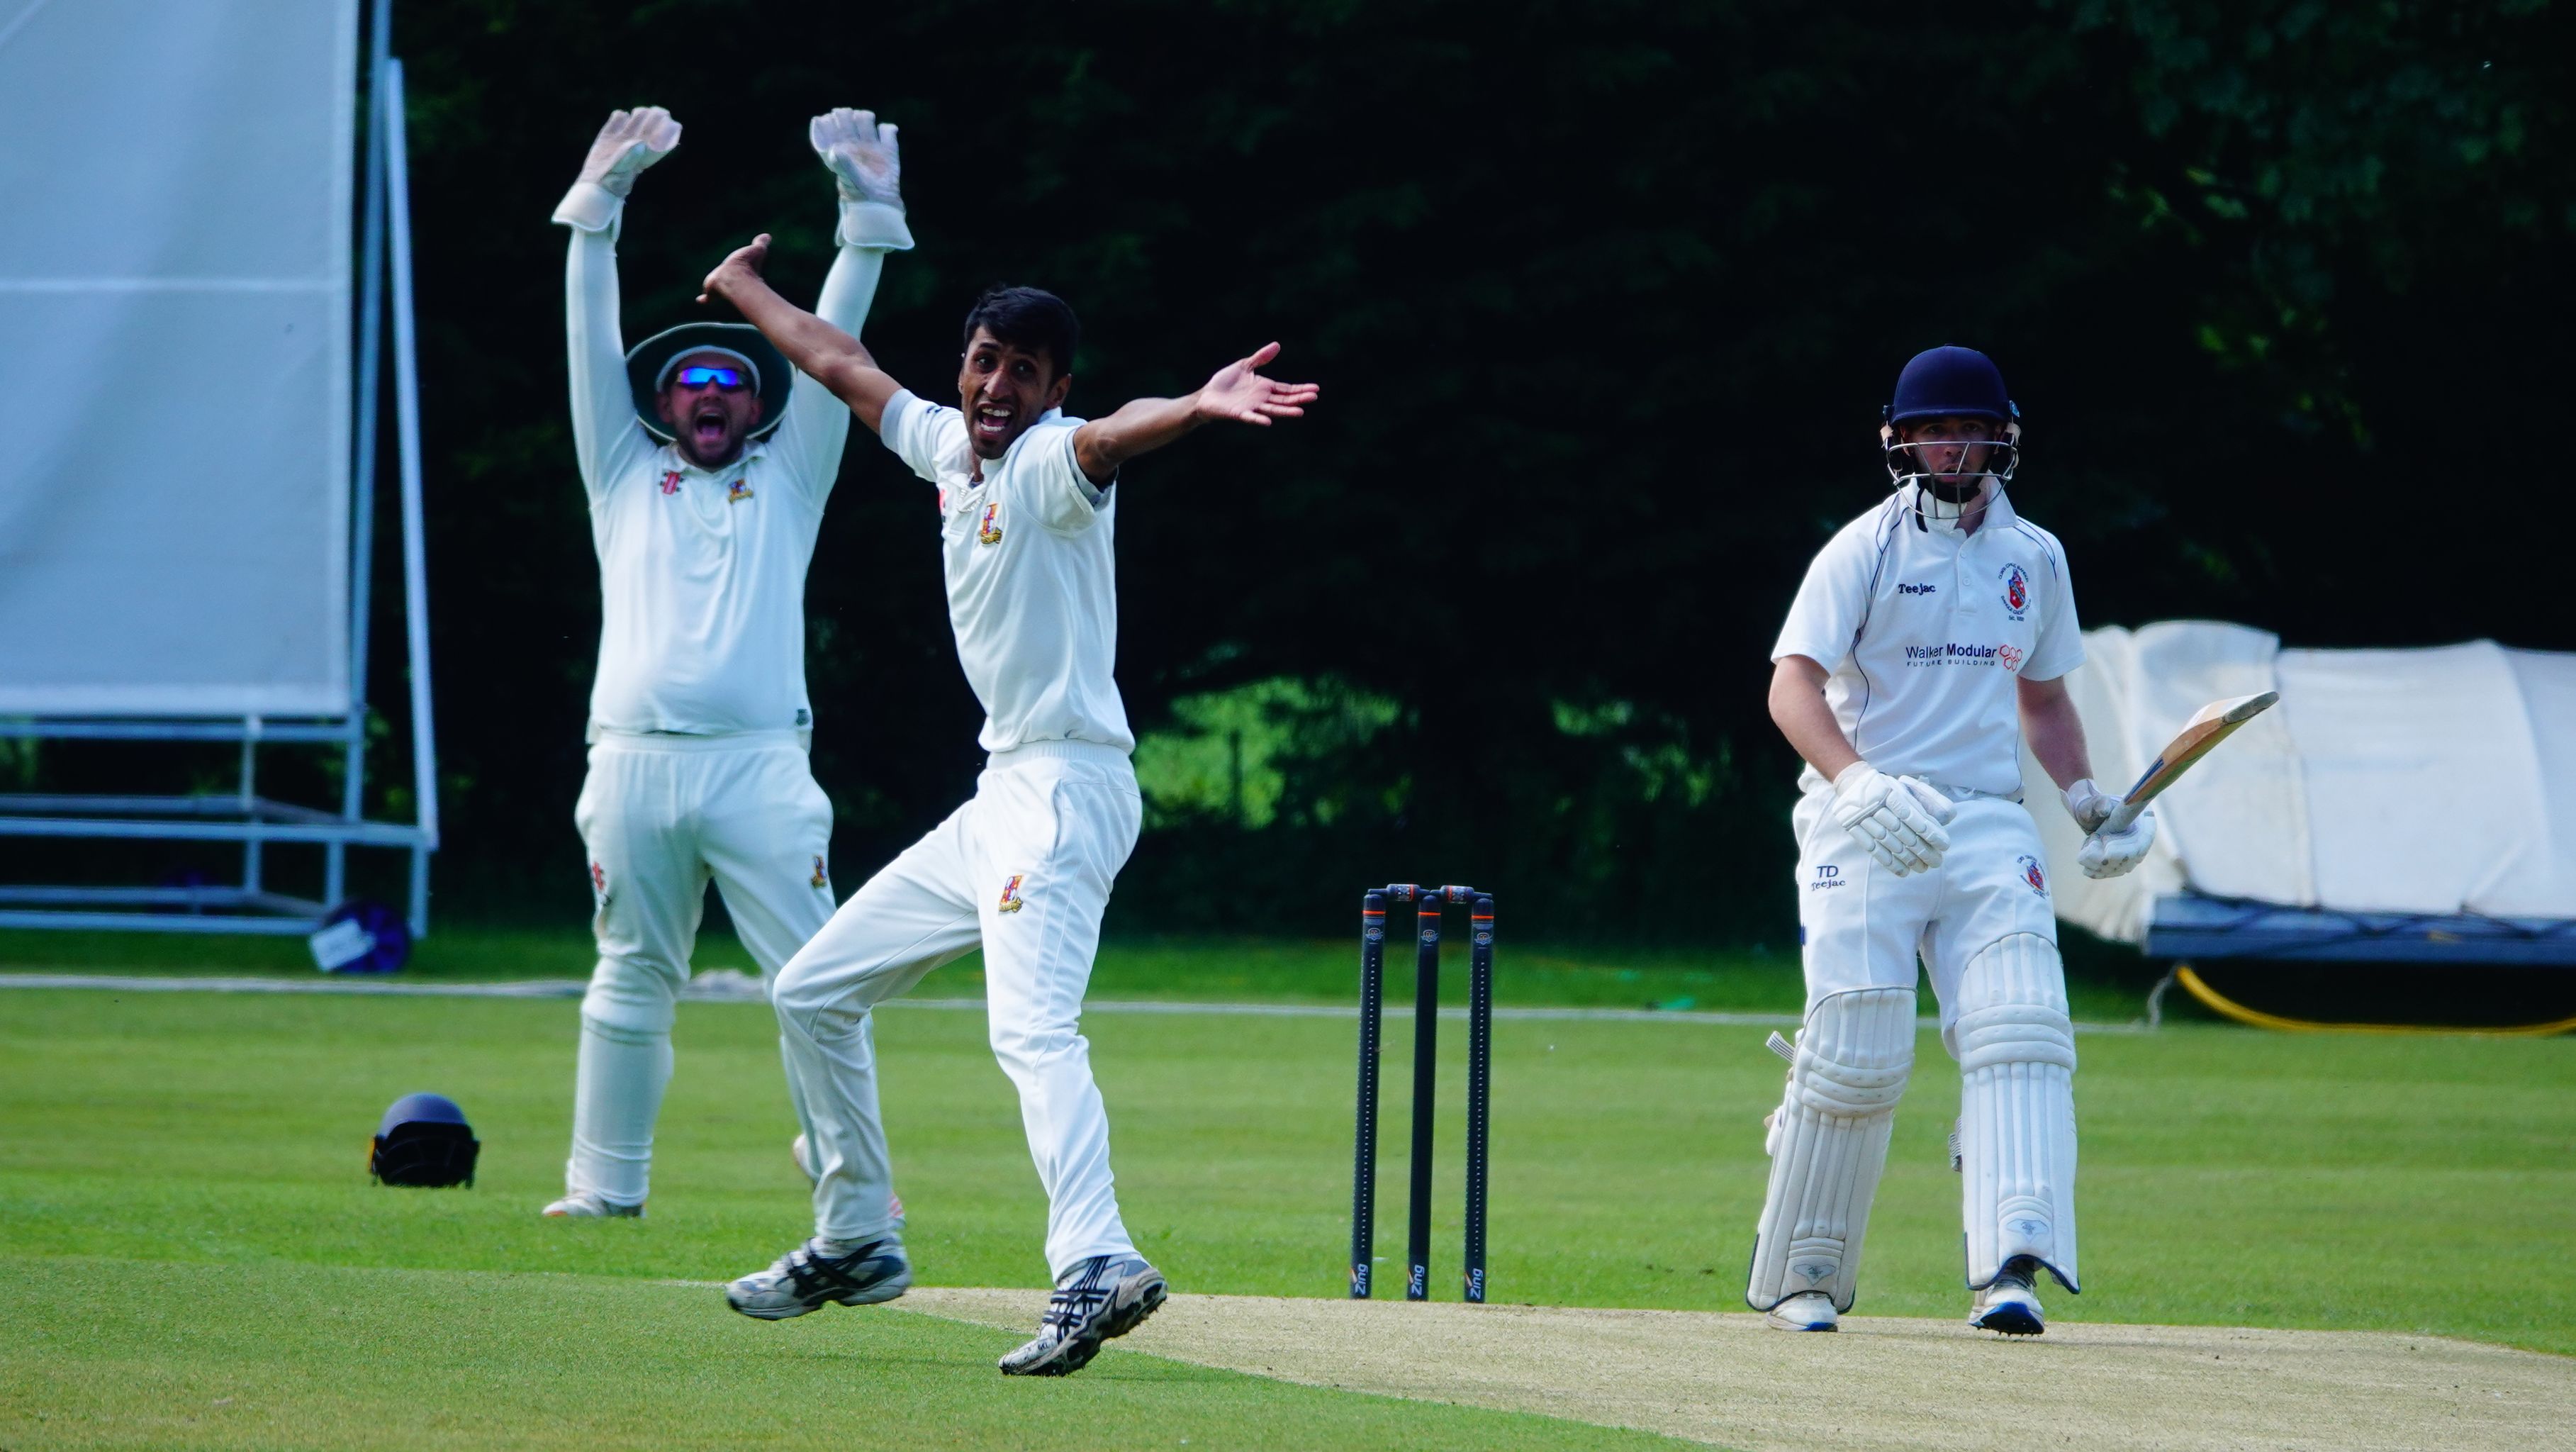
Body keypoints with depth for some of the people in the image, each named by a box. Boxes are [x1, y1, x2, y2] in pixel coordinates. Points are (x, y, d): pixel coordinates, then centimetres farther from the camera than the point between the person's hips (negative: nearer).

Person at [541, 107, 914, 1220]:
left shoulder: (787, 481, 18)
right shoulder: (627, 478, 19)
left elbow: (831, 348, 12)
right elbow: (593, 341, 14)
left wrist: (868, 213, 4)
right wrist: (602, 199, 7)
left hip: (761, 763, -1)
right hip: (634, 759, 1)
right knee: (632, 981, 6)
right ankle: (606, 1185, 11)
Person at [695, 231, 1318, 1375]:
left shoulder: (1051, 463, -11)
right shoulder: (949, 446, 13)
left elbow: (1116, 435, -35)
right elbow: (842, 366, 31)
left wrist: (1199, 409, -57)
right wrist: (747, 292, 46)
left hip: (1066, 791, -10)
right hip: (999, 799, 10)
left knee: (1033, 1028, -29)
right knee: (814, 992, 18)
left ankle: (1095, 1263, -45)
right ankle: (855, 1244, 30)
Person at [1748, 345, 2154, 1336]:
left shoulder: (2035, 560, 13)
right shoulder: (1865, 550, -3)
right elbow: (1793, 689, -14)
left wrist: (2089, 800, 9)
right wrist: (1858, 784, -31)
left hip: (1988, 823, 4)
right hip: (1863, 831, -4)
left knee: (2019, 1031, -16)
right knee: (1857, 1049, -9)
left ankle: (2012, 1266, -26)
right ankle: (1798, 1276, 8)